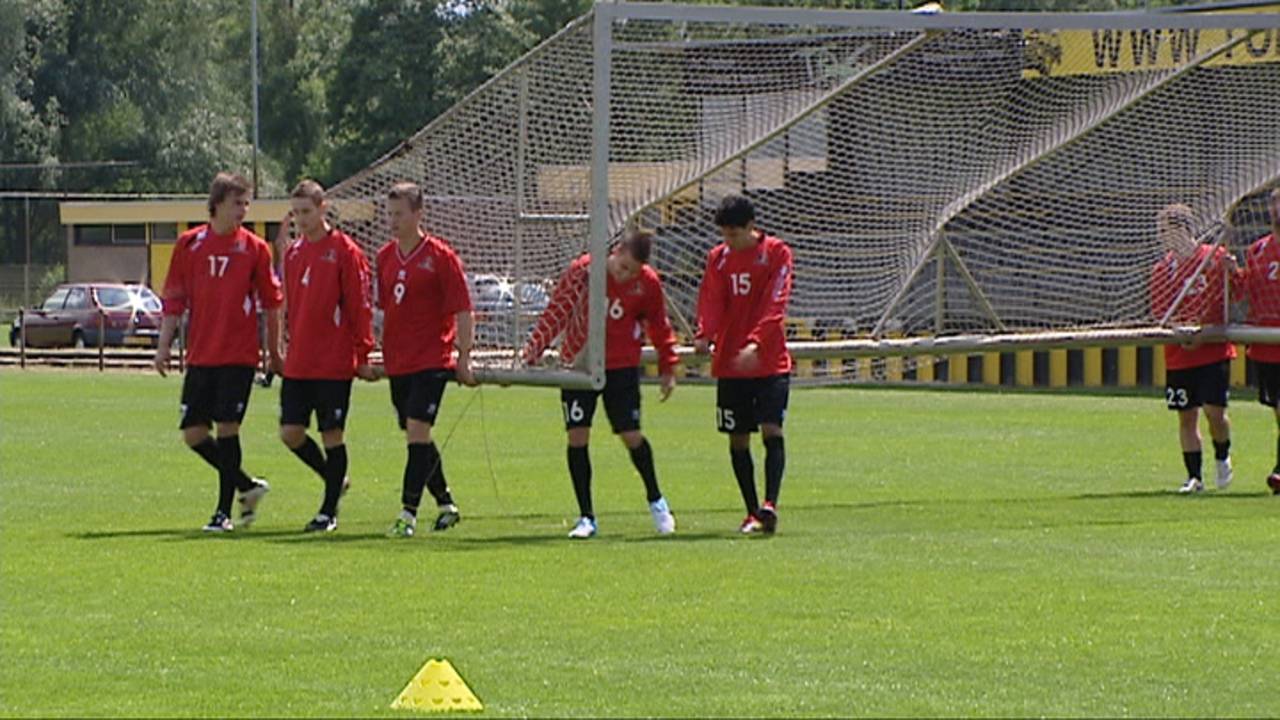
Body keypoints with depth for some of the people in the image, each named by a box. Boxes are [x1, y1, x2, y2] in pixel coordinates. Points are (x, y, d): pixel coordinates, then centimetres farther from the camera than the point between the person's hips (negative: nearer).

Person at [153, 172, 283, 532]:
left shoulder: (254, 248, 0)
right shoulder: (189, 244, 5)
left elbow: (272, 303, 5)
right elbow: (174, 299, 9)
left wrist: (275, 350, 5)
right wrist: (164, 344, 3)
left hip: (238, 356, -3)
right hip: (200, 354, 3)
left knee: (227, 427, -8)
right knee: (193, 433, 1)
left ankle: (224, 511, 0)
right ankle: (247, 487, 20)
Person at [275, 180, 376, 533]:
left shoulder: (345, 252, -7)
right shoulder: (293, 252, 12)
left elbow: (360, 306, -8)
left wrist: (363, 355, -10)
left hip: (334, 363, -6)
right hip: (297, 364, 6)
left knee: (332, 434, -1)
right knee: (291, 432, 2)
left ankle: (329, 511, 7)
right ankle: (335, 480, 24)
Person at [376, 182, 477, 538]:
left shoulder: (440, 256, -8)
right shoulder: (385, 257, 9)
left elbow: (463, 311, -7)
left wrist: (464, 357, -10)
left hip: (432, 359, -7)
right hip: (397, 361, 7)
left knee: (417, 430, -15)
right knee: (415, 434, 12)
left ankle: (408, 511, -17)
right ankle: (445, 504, 27)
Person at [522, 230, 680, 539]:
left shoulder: (648, 283, -7)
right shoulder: (583, 270, -11)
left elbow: (659, 327, 9)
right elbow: (556, 311, -6)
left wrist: (668, 368, 10)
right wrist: (533, 350, -10)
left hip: (622, 366, 0)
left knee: (631, 435, -4)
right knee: (577, 437, -5)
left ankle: (656, 501, 21)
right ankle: (586, 517, 4)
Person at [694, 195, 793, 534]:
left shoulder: (777, 254, -3)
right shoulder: (718, 258, 8)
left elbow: (775, 304, -13)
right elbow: (711, 302, -1)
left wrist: (756, 344, -27)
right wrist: (704, 335, -23)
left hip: (770, 362, -4)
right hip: (729, 364, 4)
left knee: (771, 430, -16)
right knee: (738, 439, 5)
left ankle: (769, 505, -23)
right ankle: (752, 512, 13)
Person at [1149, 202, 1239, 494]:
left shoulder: (1215, 257, -3)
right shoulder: (1160, 270, 7)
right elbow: (1159, 314, 5)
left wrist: (1232, 271, -21)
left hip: (1214, 352, -3)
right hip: (1178, 356, 3)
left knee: (1214, 411, -10)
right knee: (1186, 416, 2)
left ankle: (1223, 457, 18)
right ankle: (1194, 476, 10)